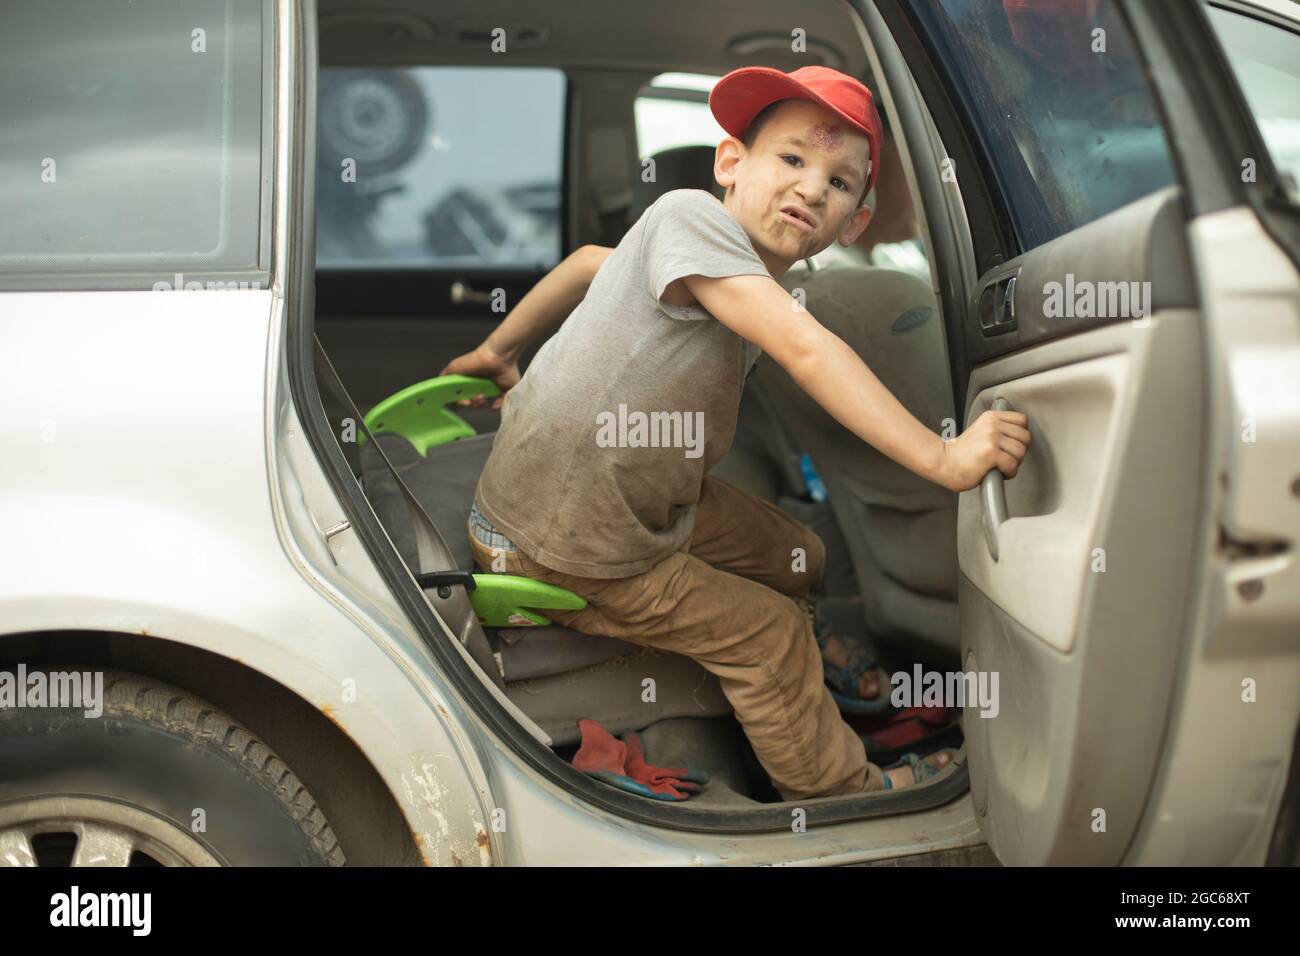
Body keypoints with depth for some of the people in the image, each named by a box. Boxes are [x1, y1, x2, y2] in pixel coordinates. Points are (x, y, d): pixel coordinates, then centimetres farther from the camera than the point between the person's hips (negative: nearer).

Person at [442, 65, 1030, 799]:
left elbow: (592, 260, 19)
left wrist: (499, 350, 26)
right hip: (561, 552, -9)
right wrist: (944, 460, -37)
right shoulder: (690, 214, -24)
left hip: (644, 497, 9)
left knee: (797, 560, 17)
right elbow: (804, 348, -37)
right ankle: (838, 790, 25)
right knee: (772, 634, 1)